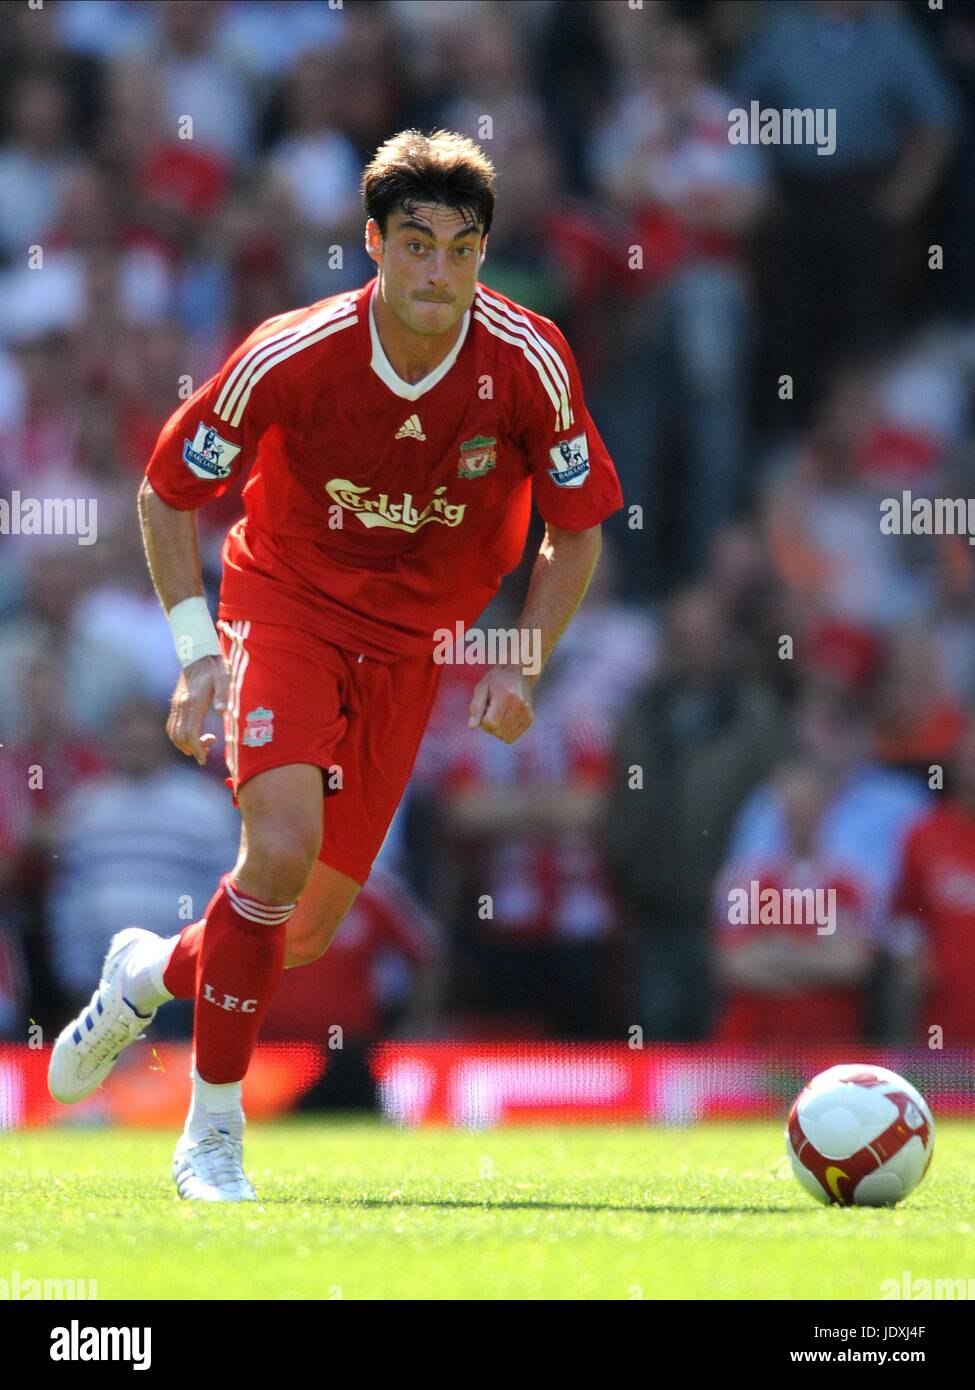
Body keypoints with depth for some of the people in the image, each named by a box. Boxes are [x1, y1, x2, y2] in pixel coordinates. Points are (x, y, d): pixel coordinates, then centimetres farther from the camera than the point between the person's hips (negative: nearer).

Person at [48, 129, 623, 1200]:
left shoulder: (529, 364, -16)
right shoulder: (291, 358, -21)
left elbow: (577, 527, -1)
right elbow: (168, 490, -7)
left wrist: (522, 668, -12)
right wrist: (198, 651, -15)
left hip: (409, 644, 3)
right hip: (285, 601, -3)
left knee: (309, 930, 3)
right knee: (281, 847, -26)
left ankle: (151, 973, 38)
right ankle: (212, 1139, -12)